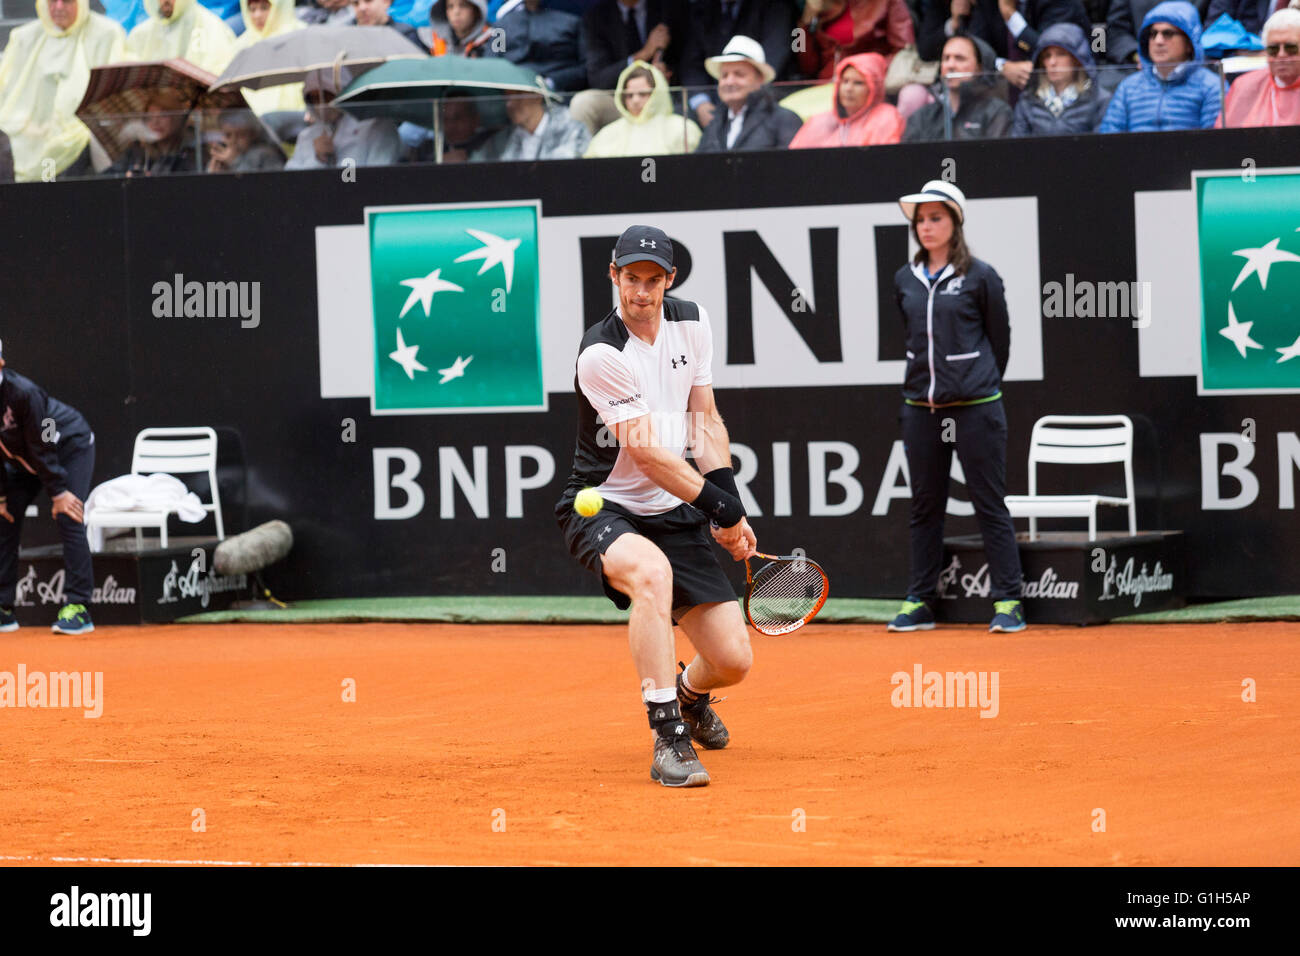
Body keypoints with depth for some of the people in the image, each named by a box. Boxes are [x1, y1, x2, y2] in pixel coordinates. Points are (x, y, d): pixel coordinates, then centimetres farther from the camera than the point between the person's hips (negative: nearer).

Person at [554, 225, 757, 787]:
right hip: (601, 509, -6)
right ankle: (669, 742, -39)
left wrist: (729, 500, -2)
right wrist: (719, 507, -18)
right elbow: (644, 450, -21)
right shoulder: (601, 354, -20)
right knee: (652, 572, -42)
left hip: (673, 512, 6)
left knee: (733, 660, -3)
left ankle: (691, 695, 37)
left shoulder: (691, 323, 3)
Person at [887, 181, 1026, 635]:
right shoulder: (905, 280, 9)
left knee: (990, 505, -2)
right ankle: (920, 602, 15)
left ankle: (1008, 601, 1)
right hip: (921, 408, 5)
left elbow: (1000, 339, 3)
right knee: (925, 508, 9)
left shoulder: (979, 277, -4)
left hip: (975, 409, -5)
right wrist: (926, 380, 15)